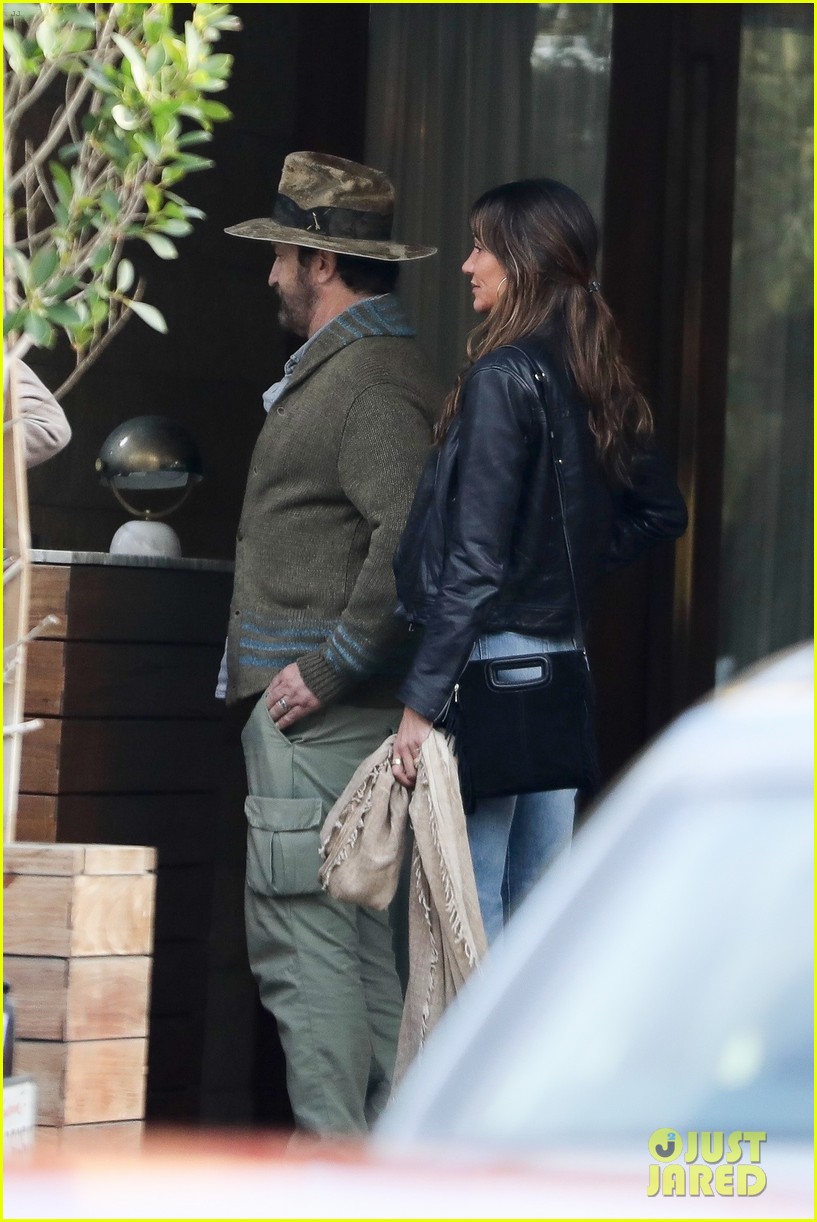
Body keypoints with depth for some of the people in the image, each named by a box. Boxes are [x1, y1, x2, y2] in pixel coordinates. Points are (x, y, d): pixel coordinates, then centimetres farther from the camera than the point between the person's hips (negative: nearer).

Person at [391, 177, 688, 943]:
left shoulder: (502, 379, -14)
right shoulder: (595, 385, 10)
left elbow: (473, 560, -18)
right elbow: (662, 511, 22)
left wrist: (421, 703, -17)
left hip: (489, 657, -9)